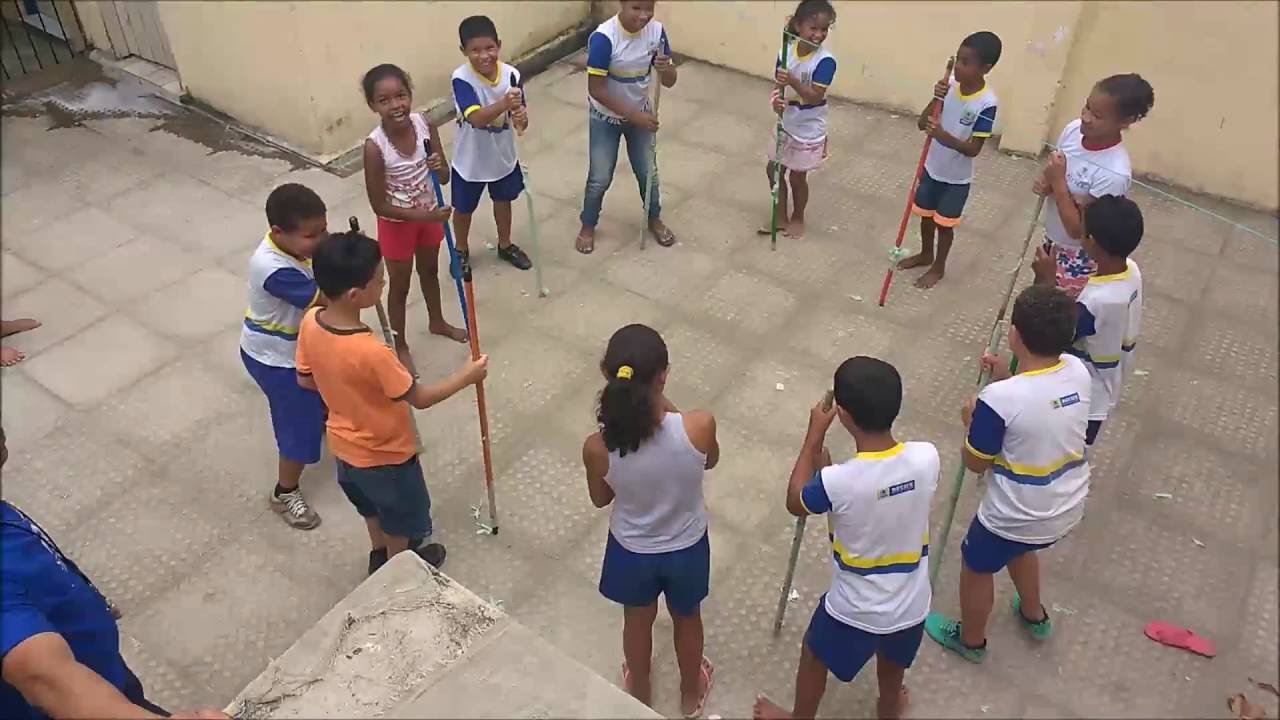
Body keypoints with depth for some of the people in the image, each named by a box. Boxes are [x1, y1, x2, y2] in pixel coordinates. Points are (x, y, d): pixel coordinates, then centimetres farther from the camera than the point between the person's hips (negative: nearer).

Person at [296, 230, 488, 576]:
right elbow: (420, 398, -26)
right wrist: (466, 376, -13)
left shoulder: (311, 322, -18)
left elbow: (305, 379, -2)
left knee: (374, 504, 34)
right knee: (400, 515, 24)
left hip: (346, 442, 7)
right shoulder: (370, 352, -40)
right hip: (385, 453, -7)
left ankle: (381, 554, 58)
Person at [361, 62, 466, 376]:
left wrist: (439, 168, -31)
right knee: (400, 286, 14)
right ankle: (400, 346, 36)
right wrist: (424, 216, -27)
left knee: (430, 271, 28)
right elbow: (379, 205, -23)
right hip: (397, 224, -4)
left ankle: (437, 322, 54)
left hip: (429, 215, 5)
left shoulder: (423, 124, -17)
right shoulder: (375, 146, -29)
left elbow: (445, 178, -8)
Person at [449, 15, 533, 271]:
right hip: (470, 159, -3)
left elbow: (519, 123, -14)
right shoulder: (461, 78, -26)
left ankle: (505, 245, 48)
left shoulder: (511, 75, -16)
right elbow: (476, 118, -38)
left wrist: (522, 117, -39)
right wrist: (504, 103, -54)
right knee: (464, 208, 17)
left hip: (503, 155, 3)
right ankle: (461, 250, 43)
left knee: (503, 200, 24)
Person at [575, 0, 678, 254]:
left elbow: (670, 82, -9)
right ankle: (588, 226, 31)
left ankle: (654, 219, 42)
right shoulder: (604, 37, -29)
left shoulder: (656, 31, -15)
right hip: (606, 117, -4)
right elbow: (596, 90, -26)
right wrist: (634, 115, -27)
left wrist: (665, 68, -33)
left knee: (648, 172, 17)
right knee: (600, 178, 7)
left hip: (640, 113, 4)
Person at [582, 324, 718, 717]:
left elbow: (600, 499, -8)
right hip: (687, 547, 0)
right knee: (686, 619, 31)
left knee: (638, 619, 31)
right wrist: (664, 405, -6)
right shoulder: (700, 425, -33)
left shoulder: (597, 448, -31)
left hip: (632, 550, 0)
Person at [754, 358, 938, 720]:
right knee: (892, 661, 36)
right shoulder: (927, 458, -22)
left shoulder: (837, 481, -34)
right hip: (911, 605, 4)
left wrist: (814, 435, -8)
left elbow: (795, 503, -10)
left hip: (855, 611, -4)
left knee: (814, 659, 28)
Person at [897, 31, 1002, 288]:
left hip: (956, 177, -5)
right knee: (925, 215, 22)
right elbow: (921, 124, -7)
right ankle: (925, 254, 46)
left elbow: (974, 149, -24)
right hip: (932, 168, 5)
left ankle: (938, 267, 33)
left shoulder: (986, 103, -24)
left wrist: (945, 137, -40)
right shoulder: (950, 88, -9)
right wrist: (936, 99, -24)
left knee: (944, 223, 12)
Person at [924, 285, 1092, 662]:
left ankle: (970, 640, 49)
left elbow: (975, 462, -15)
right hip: (1068, 509, 6)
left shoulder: (999, 399, -32)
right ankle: (1034, 615, 61)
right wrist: (1008, 380, 1)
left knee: (977, 567, 24)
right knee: (1019, 548, 37)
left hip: (1016, 517, -6)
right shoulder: (1078, 371, -13)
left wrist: (971, 420, 1)